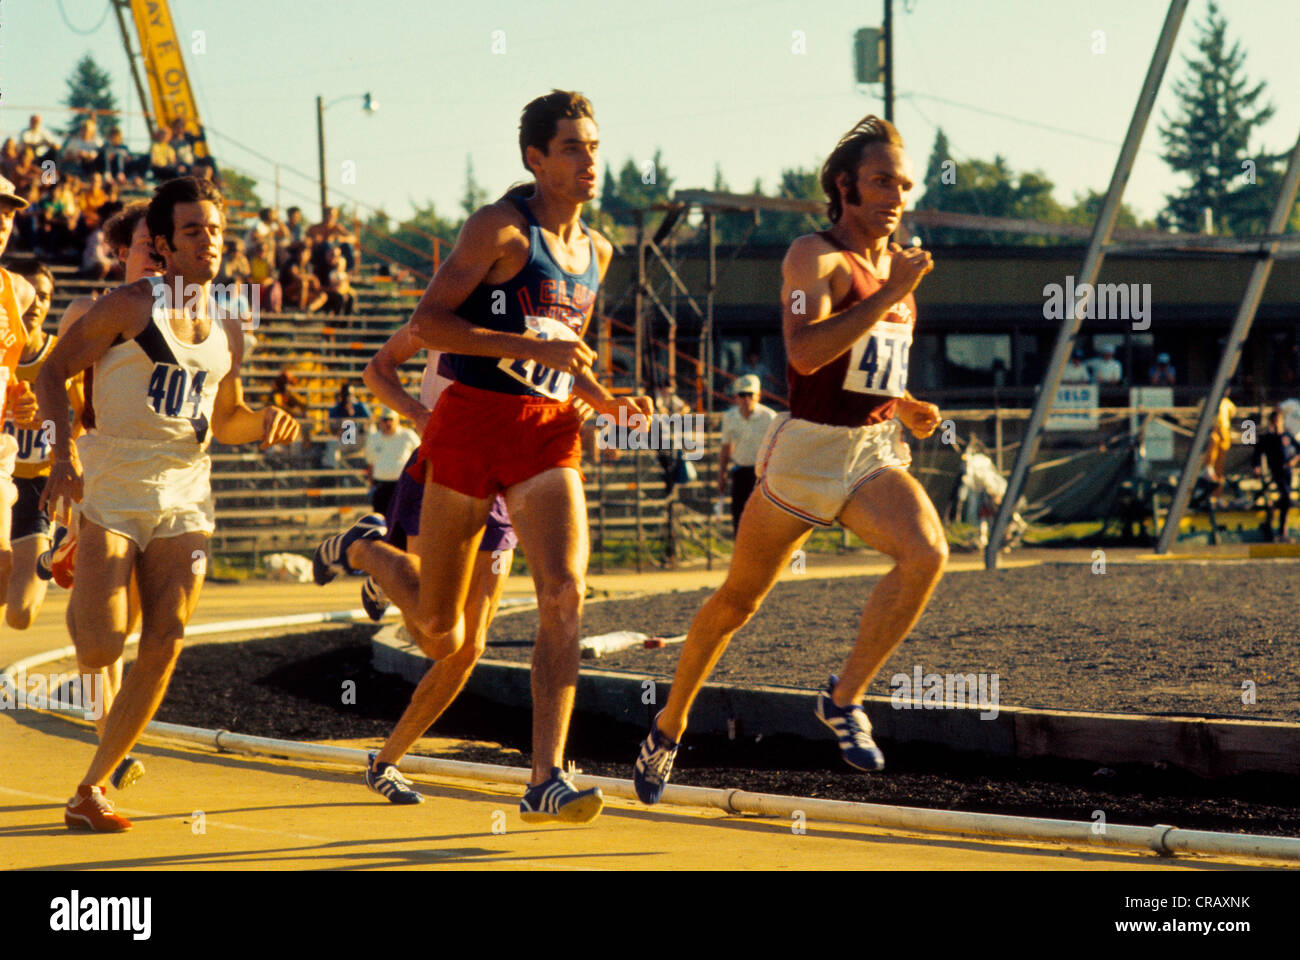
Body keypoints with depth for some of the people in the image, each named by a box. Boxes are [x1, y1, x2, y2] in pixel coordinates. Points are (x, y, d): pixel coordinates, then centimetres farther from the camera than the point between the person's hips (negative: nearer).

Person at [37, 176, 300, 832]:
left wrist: (265, 422, 3)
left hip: (184, 501, 5)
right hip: (110, 496, -5)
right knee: (101, 650, -13)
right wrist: (65, 450, -16)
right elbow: (52, 372, -2)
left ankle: (91, 790, 6)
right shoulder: (130, 308, -5)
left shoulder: (227, 334, 12)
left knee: (162, 651, -6)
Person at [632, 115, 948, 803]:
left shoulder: (897, 264, 12)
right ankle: (669, 726, 30)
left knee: (927, 551, -25)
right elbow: (805, 353, -28)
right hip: (806, 450, -5)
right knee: (737, 602, 8)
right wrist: (891, 295, -26)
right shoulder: (815, 257, -11)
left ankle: (844, 699, -12)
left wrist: (906, 410, 9)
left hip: (875, 451, 5)